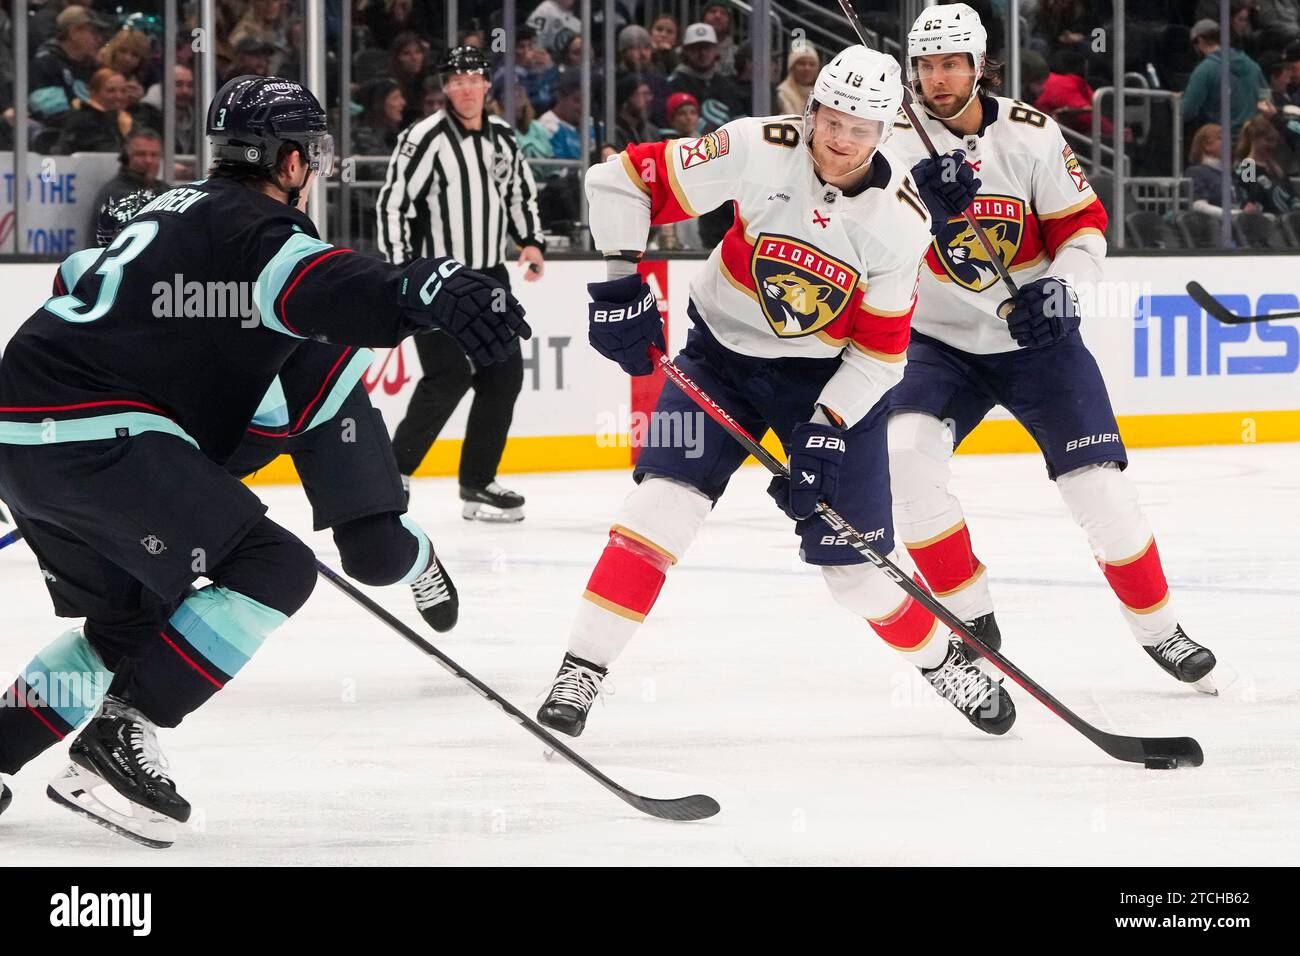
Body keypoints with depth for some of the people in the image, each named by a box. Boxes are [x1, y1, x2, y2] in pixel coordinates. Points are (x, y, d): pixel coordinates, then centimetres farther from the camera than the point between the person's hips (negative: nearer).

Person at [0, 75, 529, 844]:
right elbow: (332, 291, -30)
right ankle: (117, 741, -13)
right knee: (274, 569, -9)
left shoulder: (177, 210, 24)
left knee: (129, 622, 24)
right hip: (92, 436, -10)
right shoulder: (258, 227, -7)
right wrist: (432, 291, -48)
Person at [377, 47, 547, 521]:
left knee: (504, 374, 4)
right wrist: (400, 271, -19)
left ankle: (478, 483, 13)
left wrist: (531, 241, 11)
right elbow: (392, 202, -15)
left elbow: (520, 190, 24)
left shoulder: (503, 137, 8)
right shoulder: (425, 139, -13)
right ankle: (393, 472, -8)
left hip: (489, 275, 7)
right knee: (451, 375, -17)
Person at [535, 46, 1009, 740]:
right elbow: (621, 181, -17)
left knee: (854, 558, 0)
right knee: (665, 499, -20)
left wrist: (827, 429, -20)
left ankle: (944, 658, 28)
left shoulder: (900, 220, -17)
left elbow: (881, 348, -11)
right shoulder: (759, 151, -22)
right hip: (722, 351, 0)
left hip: (831, 375, 0)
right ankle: (582, 668, -15)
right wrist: (620, 283, -20)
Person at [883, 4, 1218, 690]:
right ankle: (971, 620, -10)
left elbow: (1083, 223, -2)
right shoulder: (900, 141, -8)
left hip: (1037, 337, 0)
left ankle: (1157, 628, 13)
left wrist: (1063, 284, -20)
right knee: (905, 453, -24)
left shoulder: (1029, 134, -8)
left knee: (1098, 483, -7)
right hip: (942, 343, 0)